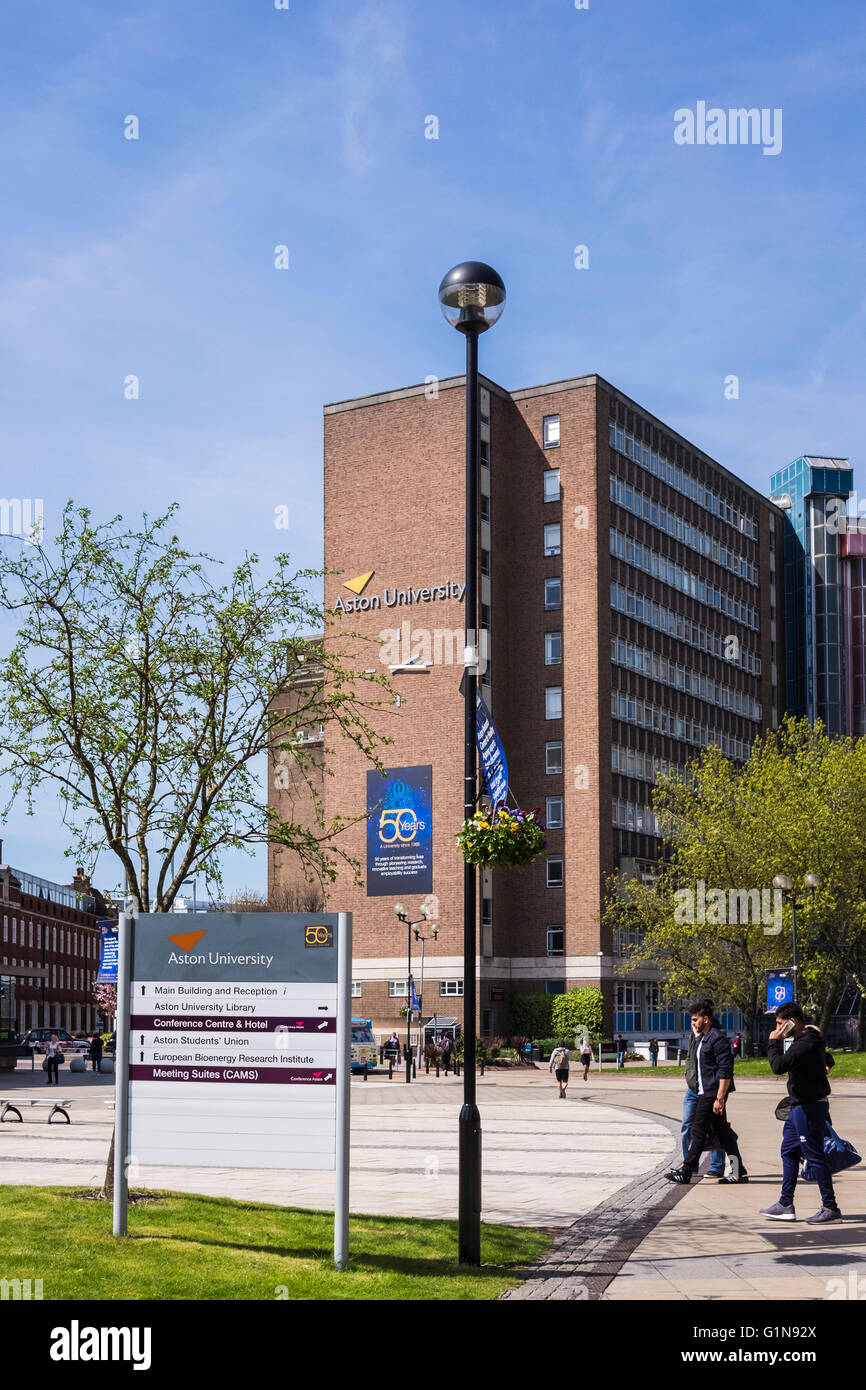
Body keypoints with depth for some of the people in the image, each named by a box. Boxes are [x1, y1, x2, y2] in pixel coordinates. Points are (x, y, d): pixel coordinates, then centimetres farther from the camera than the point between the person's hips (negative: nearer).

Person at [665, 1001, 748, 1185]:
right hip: (705, 1093, 10)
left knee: (699, 1129, -5)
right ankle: (739, 1171, 13)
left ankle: (686, 1171, 0)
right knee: (722, 1131, 10)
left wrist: (720, 1098, -23)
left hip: (713, 1093, -10)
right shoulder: (701, 1038, 16)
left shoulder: (718, 1038, -15)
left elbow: (725, 1071, -20)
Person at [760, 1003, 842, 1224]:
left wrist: (774, 1043, -18)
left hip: (810, 1107, -11)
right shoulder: (809, 1038, 12)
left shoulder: (806, 1045, -22)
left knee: (814, 1156, -5)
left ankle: (830, 1208, 1)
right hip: (800, 1106, 11)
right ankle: (785, 1205, 20)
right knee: (789, 1152, 14)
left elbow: (779, 1066, -30)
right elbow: (828, 1061, 29)